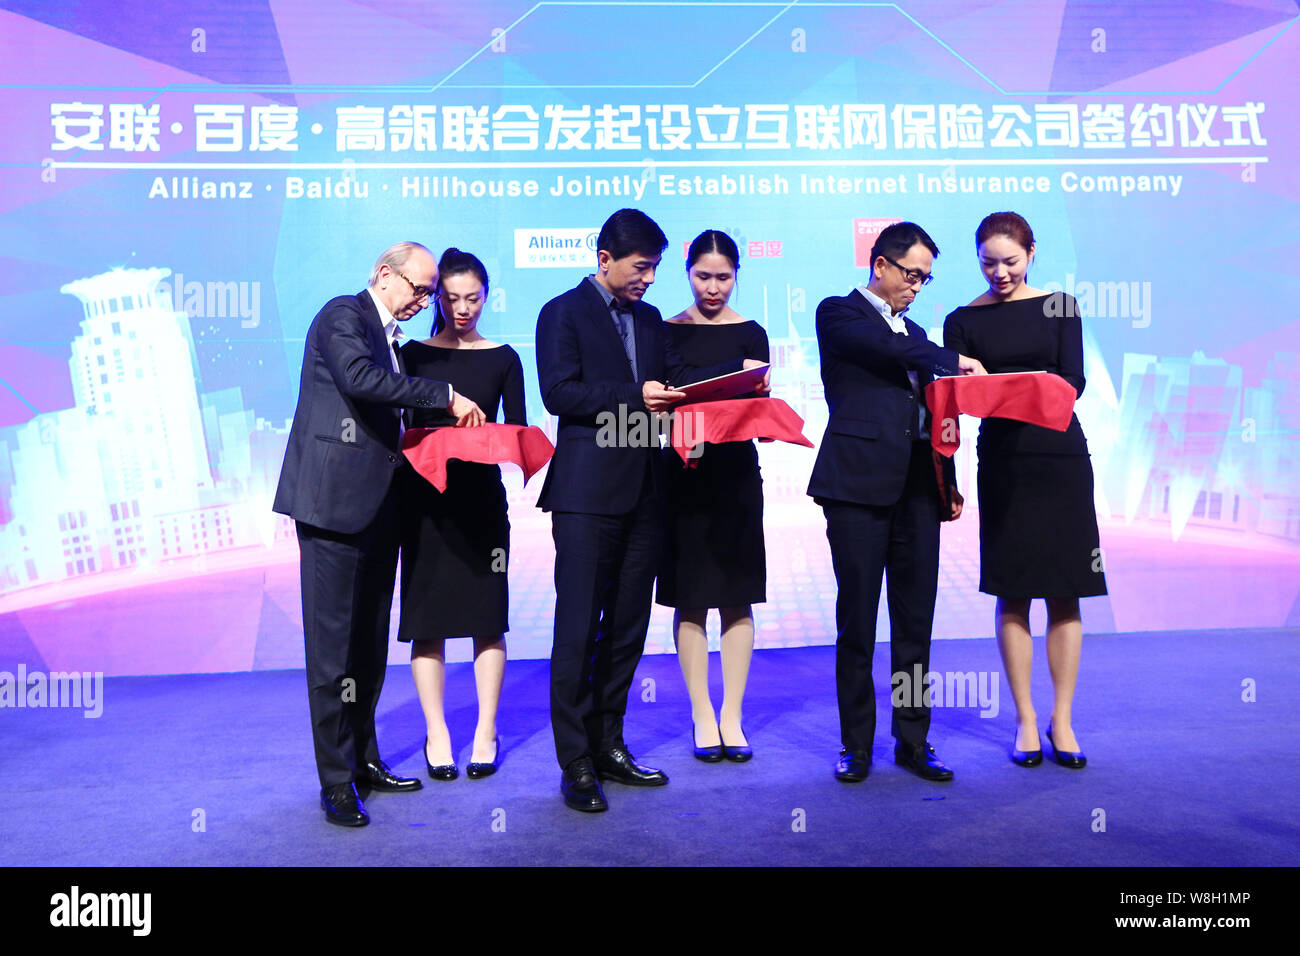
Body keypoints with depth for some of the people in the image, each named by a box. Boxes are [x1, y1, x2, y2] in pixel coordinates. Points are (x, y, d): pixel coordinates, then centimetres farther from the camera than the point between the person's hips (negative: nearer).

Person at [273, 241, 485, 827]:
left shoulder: (388, 337, 22)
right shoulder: (343, 315, -4)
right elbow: (359, 377, -24)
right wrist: (446, 398, -20)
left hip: (377, 506, 9)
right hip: (335, 500, -9)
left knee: (370, 641, 13)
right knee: (333, 643, -4)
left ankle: (362, 759, 24)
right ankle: (335, 781, 3)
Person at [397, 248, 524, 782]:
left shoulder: (503, 359, 6)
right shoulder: (413, 354, 6)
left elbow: (518, 430, 4)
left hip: (482, 496, 0)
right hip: (426, 497, 0)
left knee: (487, 616, 3)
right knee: (428, 618, 2)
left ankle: (486, 733, 14)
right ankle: (436, 734, 14)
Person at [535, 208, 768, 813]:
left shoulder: (649, 318, 20)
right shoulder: (563, 313, 0)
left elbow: (675, 379, 16)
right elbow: (558, 393, -12)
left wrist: (737, 371, 2)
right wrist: (633, 397, -19)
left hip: (643, 491, 7)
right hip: (587, 494, -7)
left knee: (627, 627, 11)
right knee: (578, 628, -4)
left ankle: (608, 745, 23)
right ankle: (576, 764, 4)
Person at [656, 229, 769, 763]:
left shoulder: (750, 334, 5)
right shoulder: (666, 332, 5)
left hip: (735, 471, 0)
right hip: (683, 473, 0)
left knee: (736, 597, 4)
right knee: (690, 598, 2)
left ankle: (732, 717, 14)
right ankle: (703, 718, 13)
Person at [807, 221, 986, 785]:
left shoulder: (915, 334, 24)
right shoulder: (838, 313, 4)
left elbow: (929, 416, 23)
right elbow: (889, 350, -15)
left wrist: (949, 483, 15)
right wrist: (954, 363, -3)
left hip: (916, 489, 6)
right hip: (859, 485, -6)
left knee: (916, 624, 7)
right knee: (857, 625, 0)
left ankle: (913, 742, 17)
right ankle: (856, 746, 11)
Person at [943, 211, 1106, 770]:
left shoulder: (1059, 306, 7)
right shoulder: (963, 321, 6)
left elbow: (1074, 380, -3)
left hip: (1060, 456, 1)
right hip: (1003, 462, 0)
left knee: (1064, 593, 2)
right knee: (1013, 593, 2)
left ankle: (1062, 719, 13)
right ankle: (1025, 721, 13)